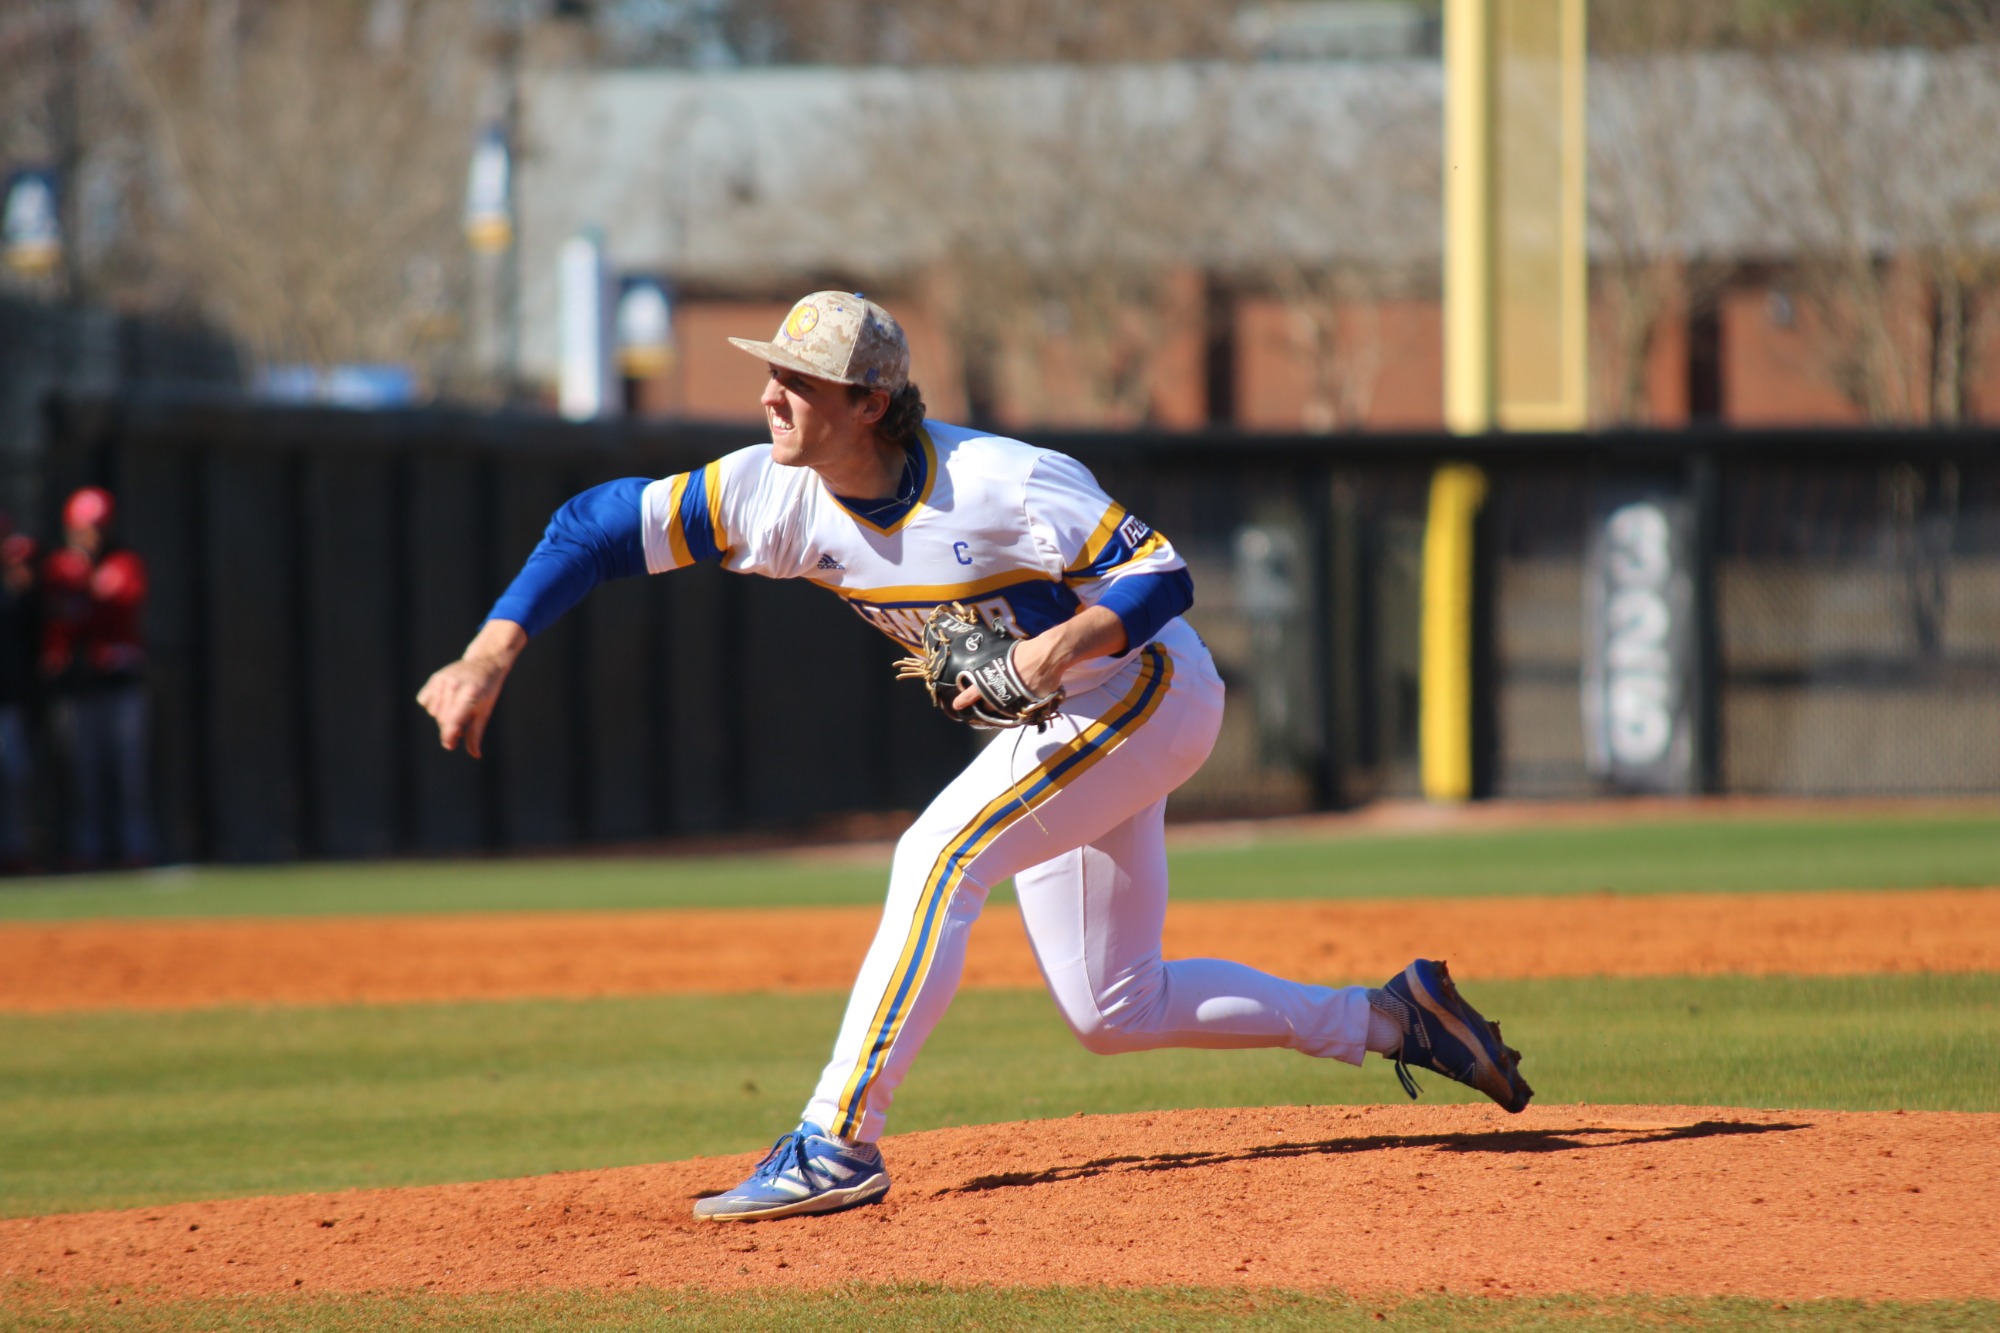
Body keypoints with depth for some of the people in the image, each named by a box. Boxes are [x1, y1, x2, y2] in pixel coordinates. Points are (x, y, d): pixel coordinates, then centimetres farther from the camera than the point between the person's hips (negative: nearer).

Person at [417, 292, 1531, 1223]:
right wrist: (488, 662, -22)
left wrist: (1065, 641, -41)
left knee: (939, 853, -27)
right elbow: (600, 526, -12)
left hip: (1149, 690, -8)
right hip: (1049, 729, 8)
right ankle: (1387, 1018, 24)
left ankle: (840, 1142, -27)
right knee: (1113, 1012, 10)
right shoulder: (779, 494, -13)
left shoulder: (1000, 483, -29)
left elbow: (1164, 576, -23)